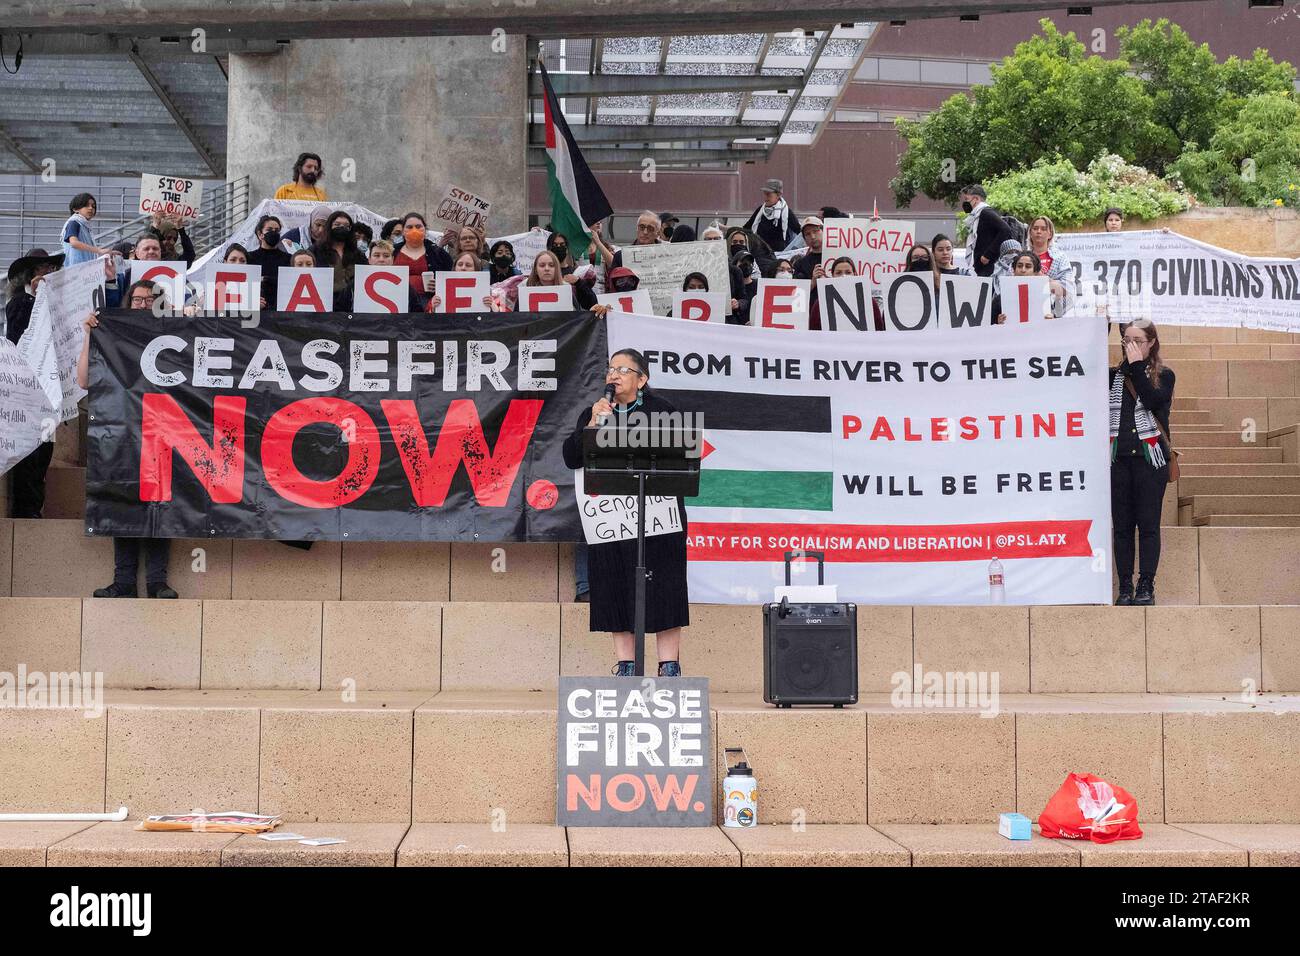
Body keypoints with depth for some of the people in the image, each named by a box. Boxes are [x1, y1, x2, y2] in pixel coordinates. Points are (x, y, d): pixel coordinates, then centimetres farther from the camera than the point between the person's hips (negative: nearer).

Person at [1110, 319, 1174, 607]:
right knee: (1122, 525, 3)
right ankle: (1125, 587, 6)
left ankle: (1146, 586, 1)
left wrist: (1137, 366, -10)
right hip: (1119, 458, 3)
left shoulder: (1163, 375, 4)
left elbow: (1152, 400, -14)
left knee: (1148, 525, -3)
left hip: (1150, 457, -3)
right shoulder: (1114, 375, 13)